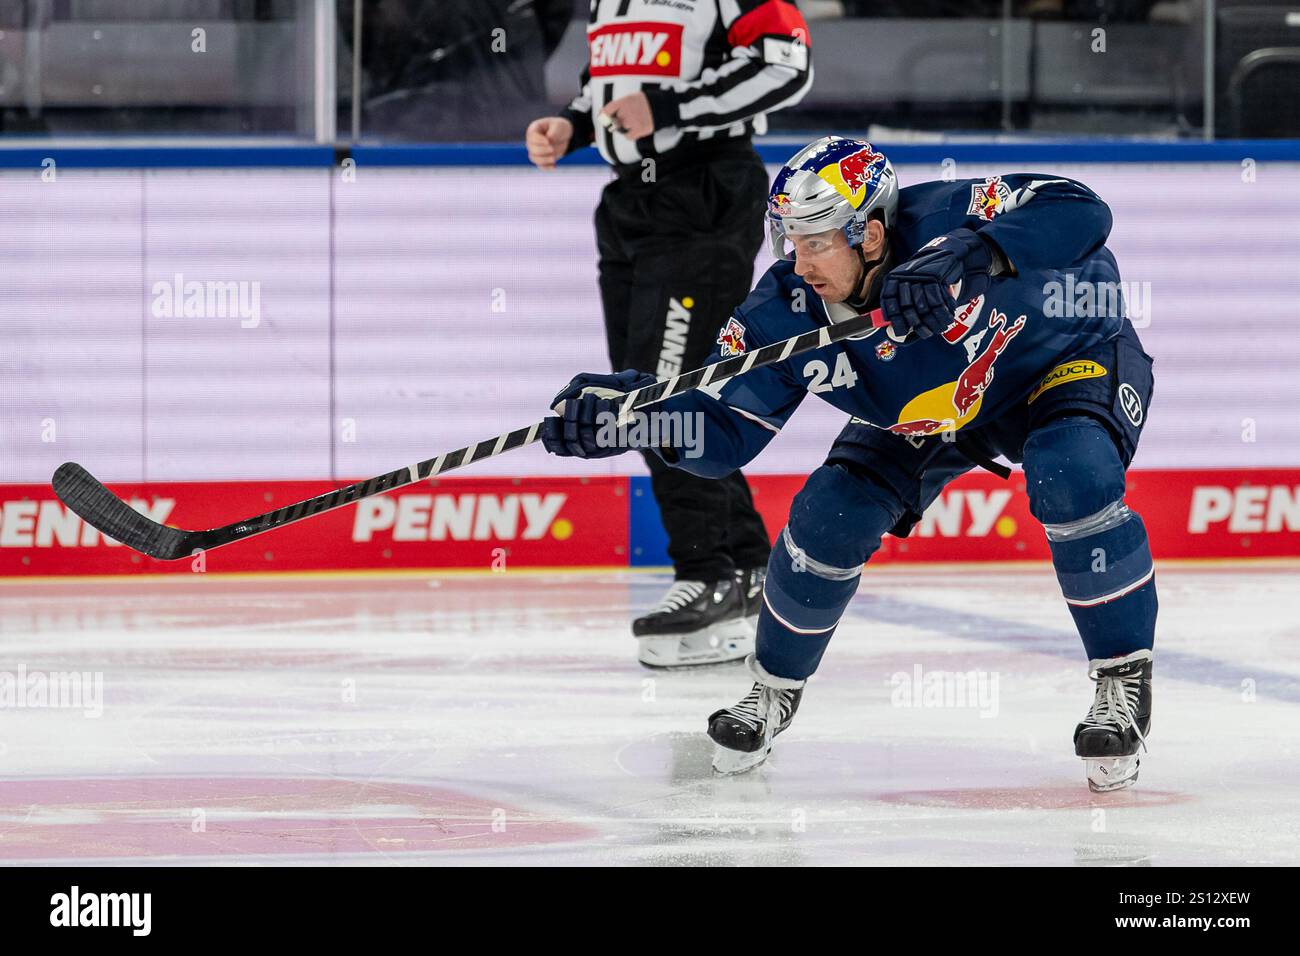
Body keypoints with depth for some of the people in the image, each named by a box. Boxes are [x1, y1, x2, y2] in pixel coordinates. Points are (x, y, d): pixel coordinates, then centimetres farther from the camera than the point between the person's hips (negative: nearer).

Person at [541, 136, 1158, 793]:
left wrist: (967, 257, -61)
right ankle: (776, 685, 16)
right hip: (920, 419, 4)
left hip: (1068, 360, -4)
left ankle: (1123, 677, -14)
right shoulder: (785, 313, -24)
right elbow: (726, 432, -22)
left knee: (1070, 480, -33)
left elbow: (1077, 212, -48)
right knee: (829, 516, -11)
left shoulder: (942, 218, -37)